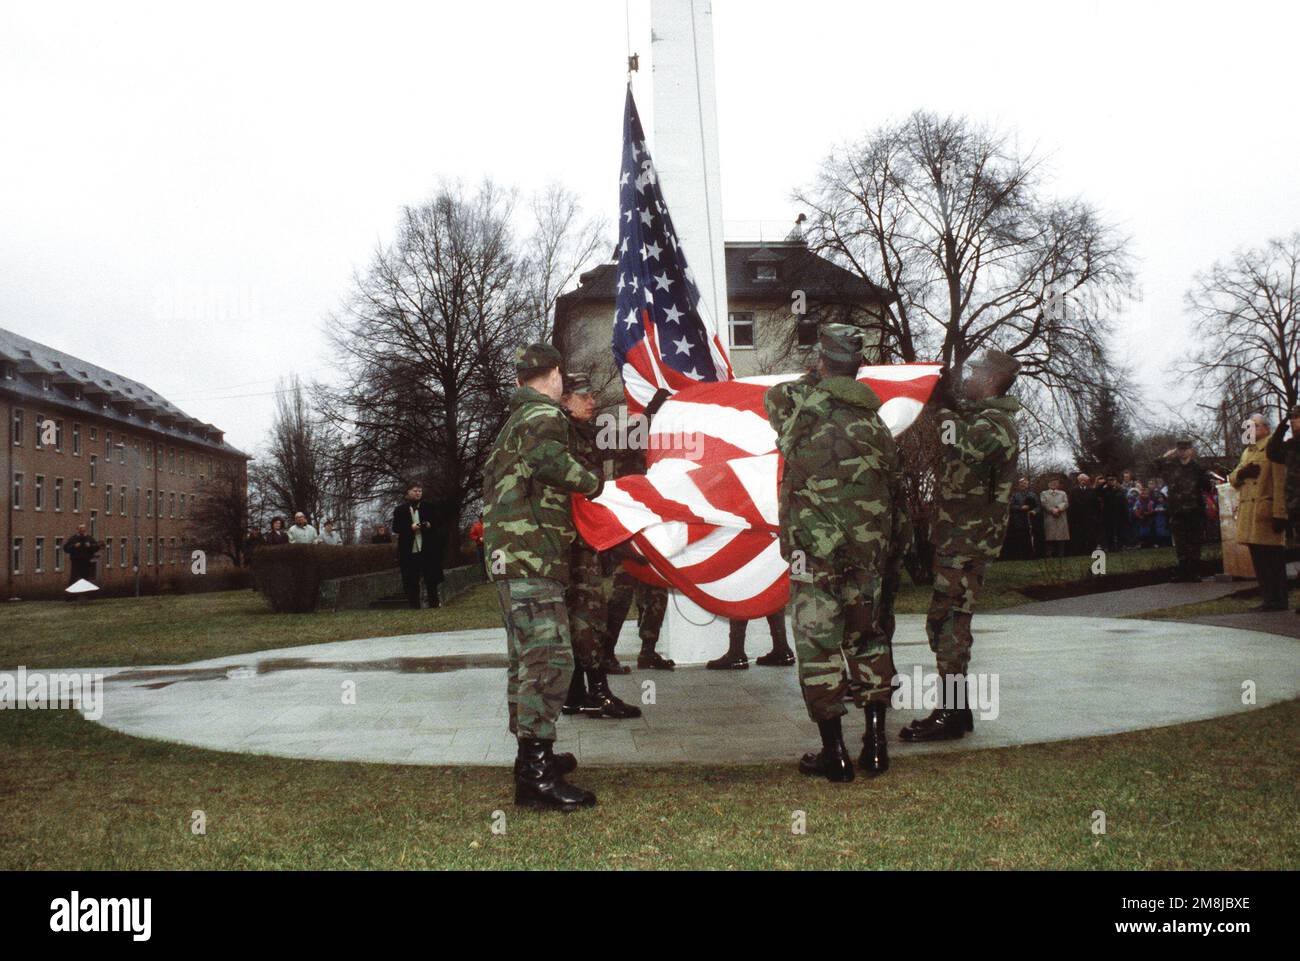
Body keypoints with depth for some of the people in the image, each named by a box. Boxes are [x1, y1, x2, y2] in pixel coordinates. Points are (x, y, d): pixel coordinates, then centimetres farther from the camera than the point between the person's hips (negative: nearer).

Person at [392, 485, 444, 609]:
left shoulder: (428, 507, 8)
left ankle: (434, 603, 15)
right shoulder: (400, 509, 3)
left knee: (431, 577, 6)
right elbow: (395, 527, -1)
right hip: (409, 550, -2)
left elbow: (438, 522, 13)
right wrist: (410, 527, -15)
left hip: (427, 548, 2)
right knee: (411, 580, 0)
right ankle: (414, 605, 5)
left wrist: (430, 525, -8)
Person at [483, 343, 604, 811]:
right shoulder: (544, 414, -6)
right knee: (549, 657, -14)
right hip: (531, 553, -11)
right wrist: (593, 483, -14)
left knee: (527, 657, 16)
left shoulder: (512, 424, 25)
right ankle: (536, 775, -17)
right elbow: (546, 457, -27)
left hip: (508, 558, 11)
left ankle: (531, 756, 24)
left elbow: (493, 479, 27)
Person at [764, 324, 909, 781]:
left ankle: (833, 752, 4)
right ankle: (876, 743, 19)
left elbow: (774, 395, 19)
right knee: (867, 636, 17)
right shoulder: (875, 420, 9)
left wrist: (809, 381, 32)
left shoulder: (803, 404, -5)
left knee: (818, 643, 1)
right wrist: (895, 542, 22)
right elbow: (896, 488, 13)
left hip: (815, 547, -5)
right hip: (868, 550, 5)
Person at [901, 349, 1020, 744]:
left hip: (966, 542, -10)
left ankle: (953, 714, -3)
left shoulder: (993, 425, -16)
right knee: (949, 623, 14)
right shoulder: (984, 419, 18)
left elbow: (958, 446, -29)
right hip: (960, 537, 10)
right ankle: (955, 707, 22)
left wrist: (945, 410, -15)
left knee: (946, 622, -8)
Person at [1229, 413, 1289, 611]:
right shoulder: (1247, 452, 22)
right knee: (1258, 558, 10)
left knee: (1273, 557, -5)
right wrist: (1240, 473, -5)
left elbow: (1280, 482, -13)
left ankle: (1278, 600, 0)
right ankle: (1269, 599, 17)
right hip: (1248, 512, 8)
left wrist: (1279, 514, -20)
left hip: (1266, 512, -8)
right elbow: (1232, 479, 20)